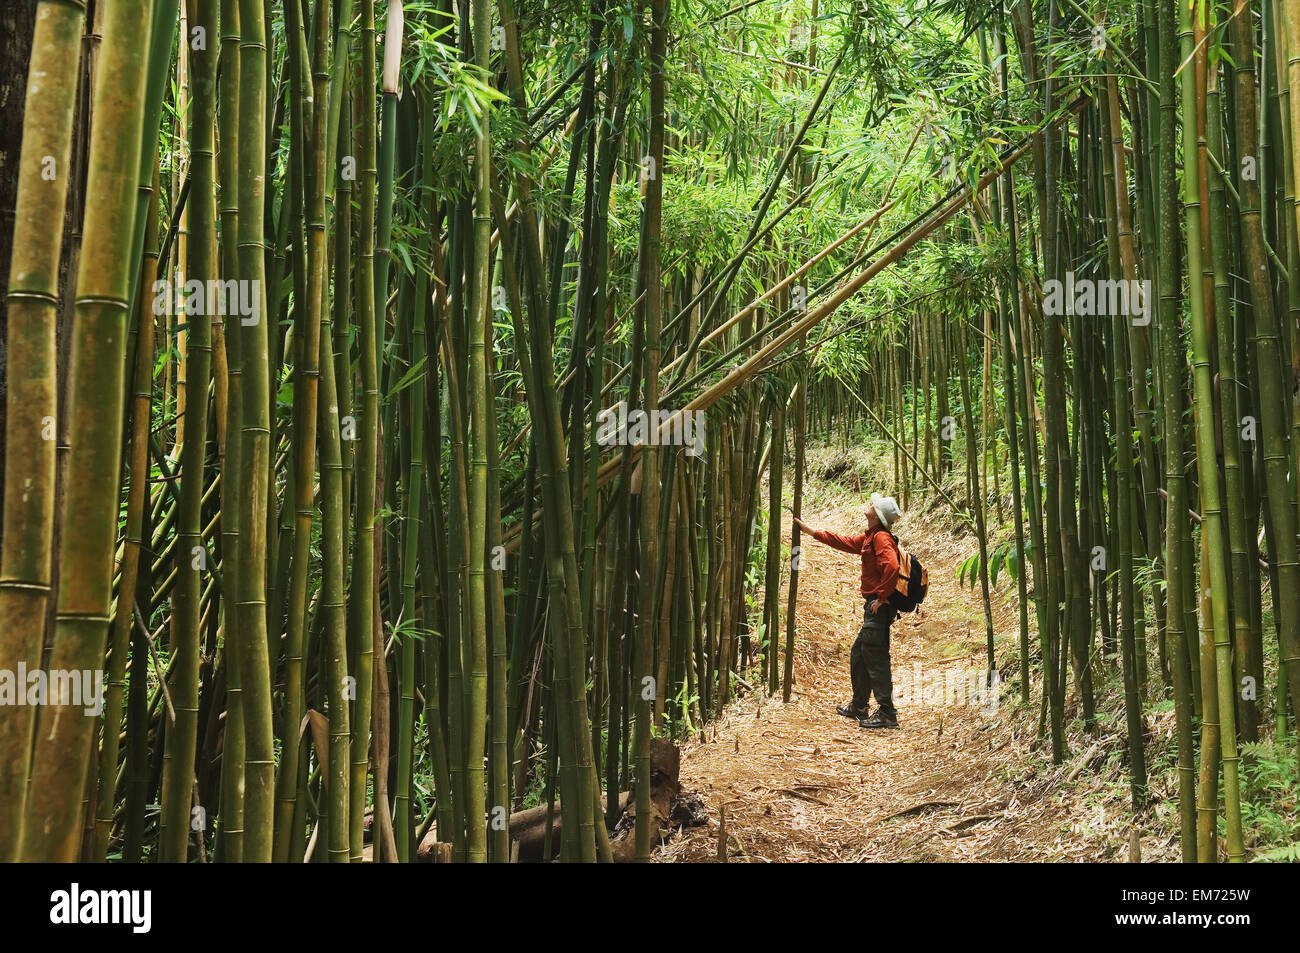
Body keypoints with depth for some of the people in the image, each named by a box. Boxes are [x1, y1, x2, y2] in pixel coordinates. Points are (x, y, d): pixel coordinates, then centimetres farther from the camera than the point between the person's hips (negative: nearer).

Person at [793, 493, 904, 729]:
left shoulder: (881, 537, -15)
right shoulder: (870, 537, 16)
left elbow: (892, 568, -30)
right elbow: (845, 542, 29)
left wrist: (881, 598, -21)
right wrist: (810, 531, 33)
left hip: (879, 608, -11)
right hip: (874, 608, 11)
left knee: (875, 659, -8)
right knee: (859, 656, 19)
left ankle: (887, 714, -5)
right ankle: (859, 706, 30)